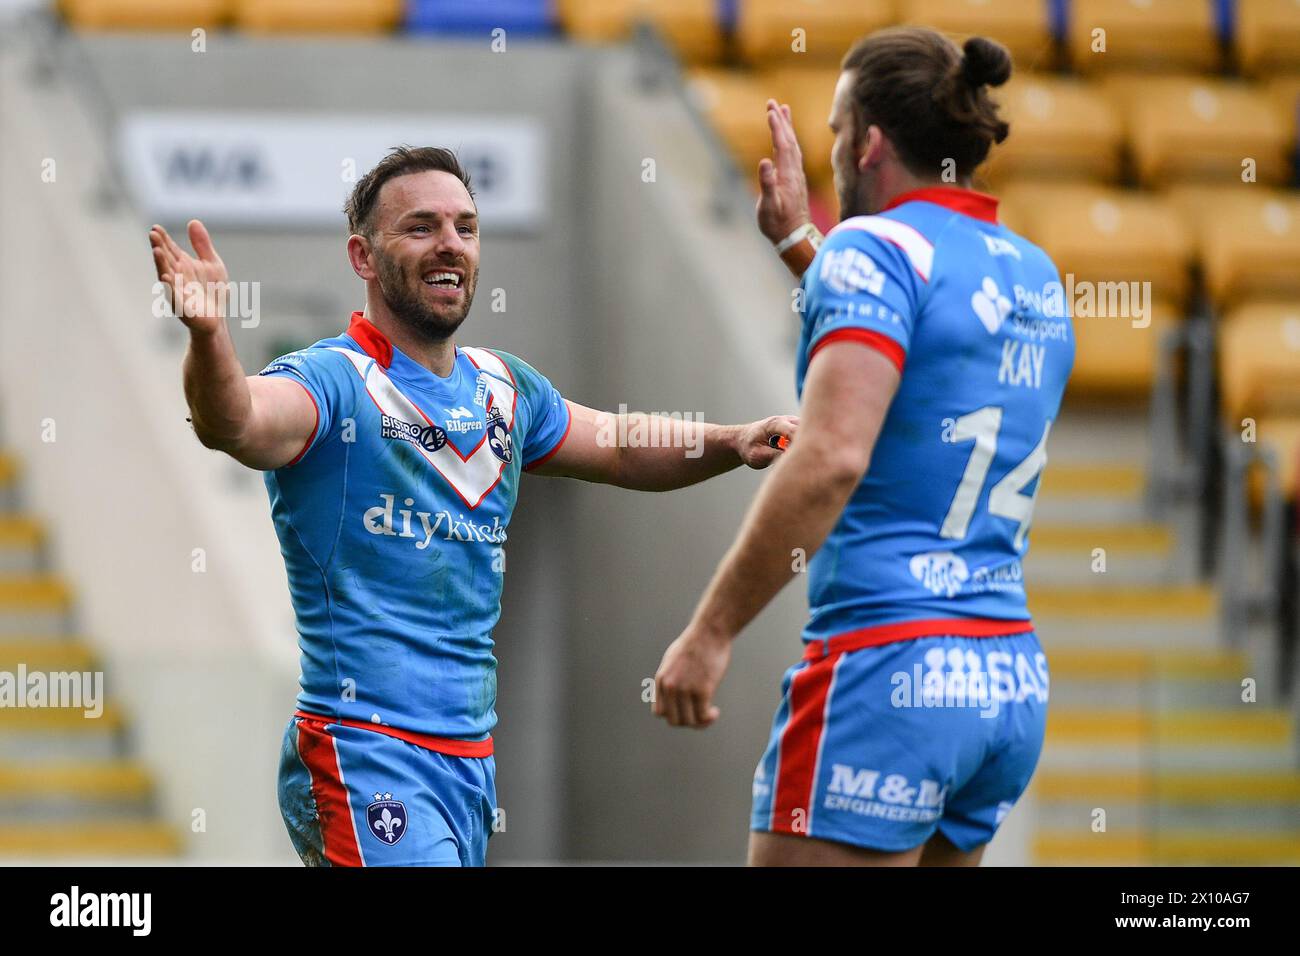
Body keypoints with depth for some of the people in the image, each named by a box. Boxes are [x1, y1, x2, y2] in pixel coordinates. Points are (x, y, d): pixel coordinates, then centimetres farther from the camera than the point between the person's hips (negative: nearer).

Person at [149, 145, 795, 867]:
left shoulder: (504, 388, 13)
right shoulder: (334, 382, -10)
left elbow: (624, 450, 29)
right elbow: (236, 423, -32)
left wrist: (731, 443, 10)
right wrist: (207, 334, -53)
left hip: (472, 757, 8)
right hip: (364, 753, -8)